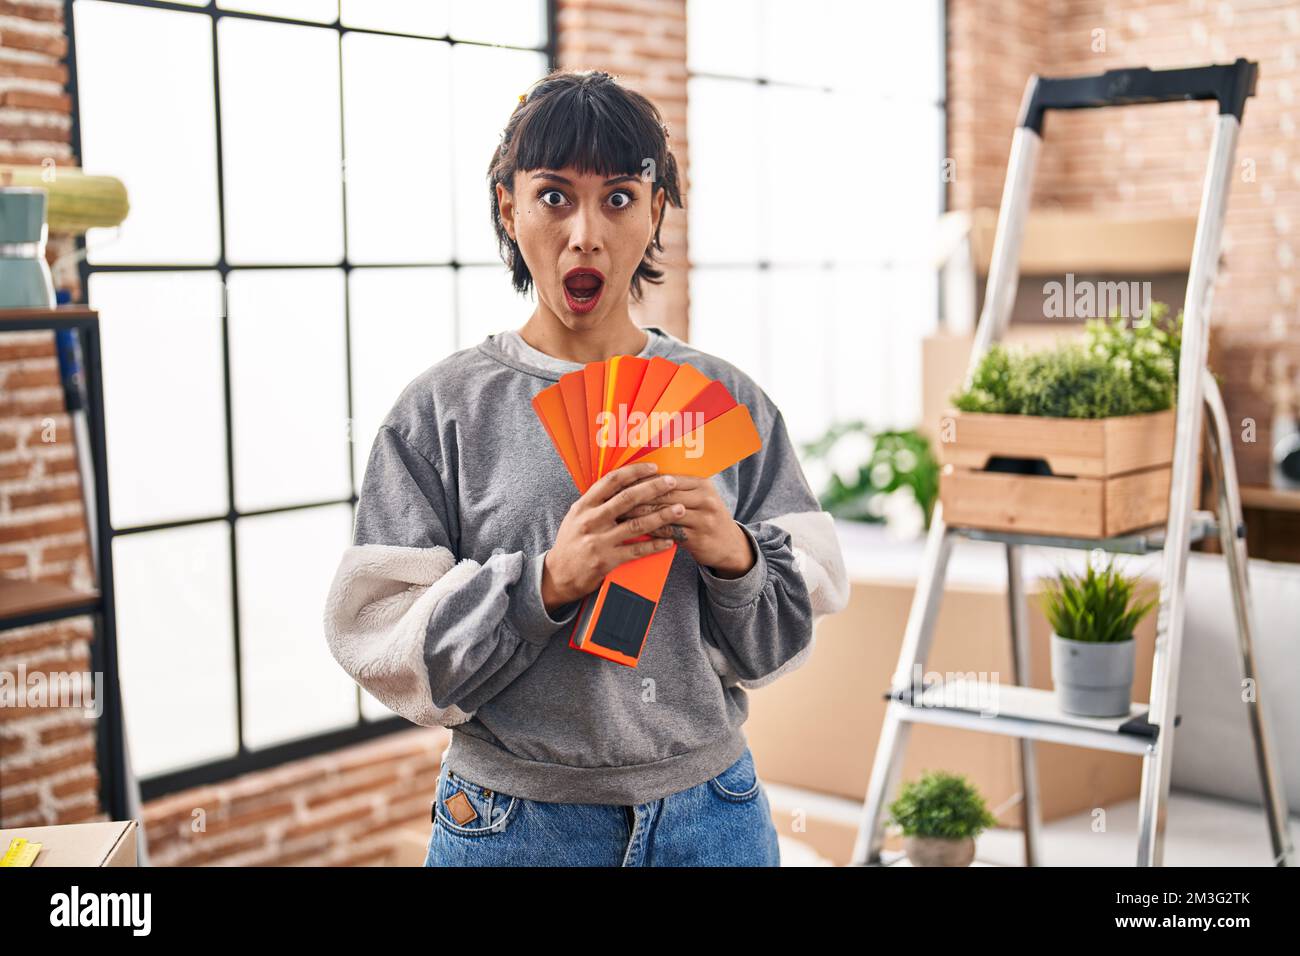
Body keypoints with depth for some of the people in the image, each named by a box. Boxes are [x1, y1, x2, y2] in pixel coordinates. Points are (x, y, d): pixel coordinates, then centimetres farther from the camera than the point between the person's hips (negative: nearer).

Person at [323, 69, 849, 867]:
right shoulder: (443, 409, -6)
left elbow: (783, 642, 3)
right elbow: (386, 645, -9)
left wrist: (736, 557, -16)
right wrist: (546, 581, -22)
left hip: (710, 812, 2)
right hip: (514, 821, -2)